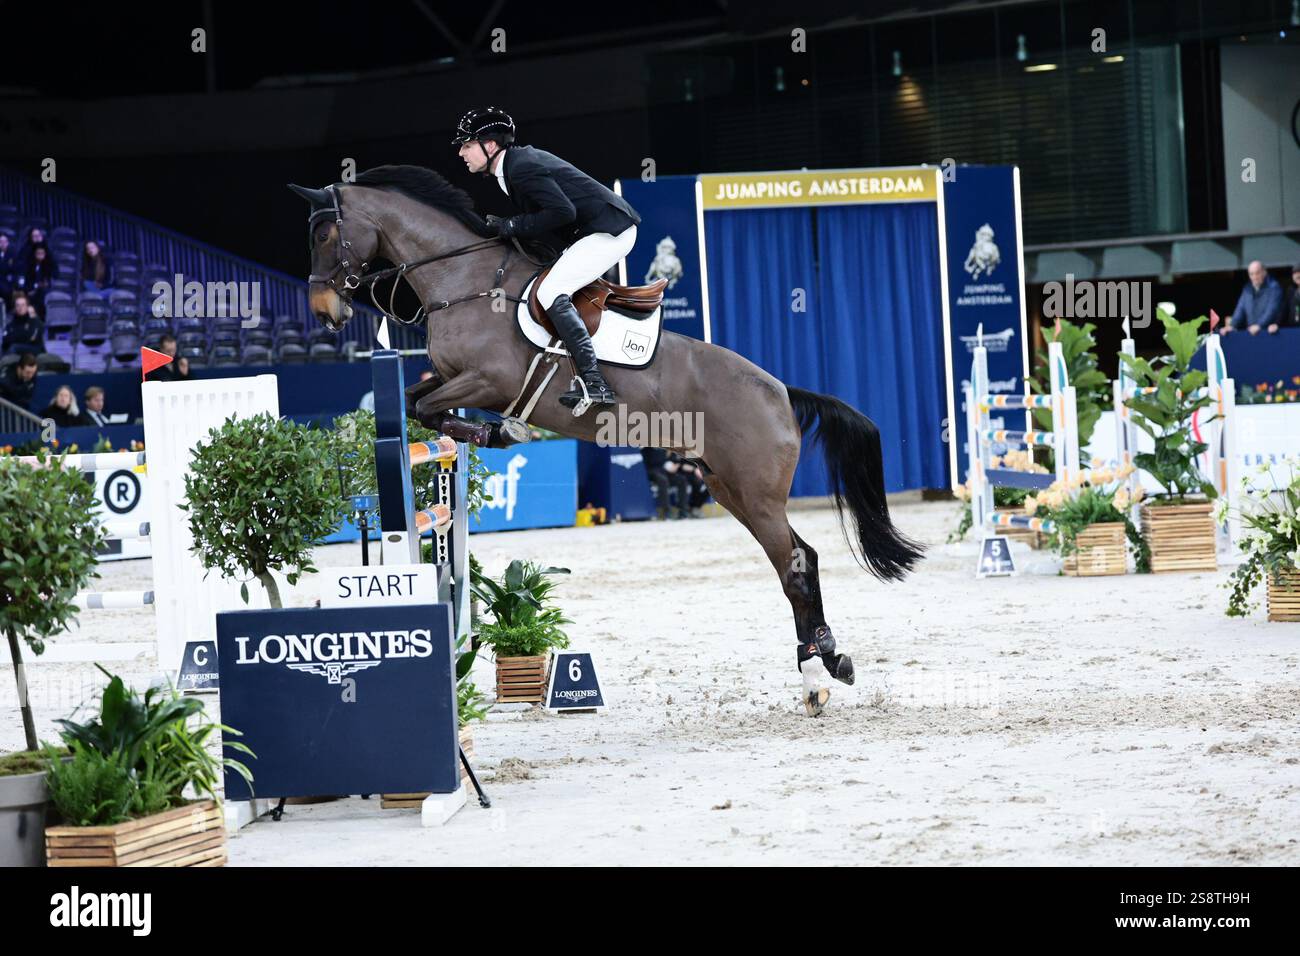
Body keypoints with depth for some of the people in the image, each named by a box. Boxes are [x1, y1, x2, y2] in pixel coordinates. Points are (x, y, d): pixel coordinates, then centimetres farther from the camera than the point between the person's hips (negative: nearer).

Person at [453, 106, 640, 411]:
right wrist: (506, 228, 7)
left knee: (550, 293, -19)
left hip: (609, 231, -11)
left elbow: (563, 211, -25)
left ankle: (594, 382, -28)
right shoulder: (521, 158, 12)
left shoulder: (522, 169, -19)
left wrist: (515, 226, -16)